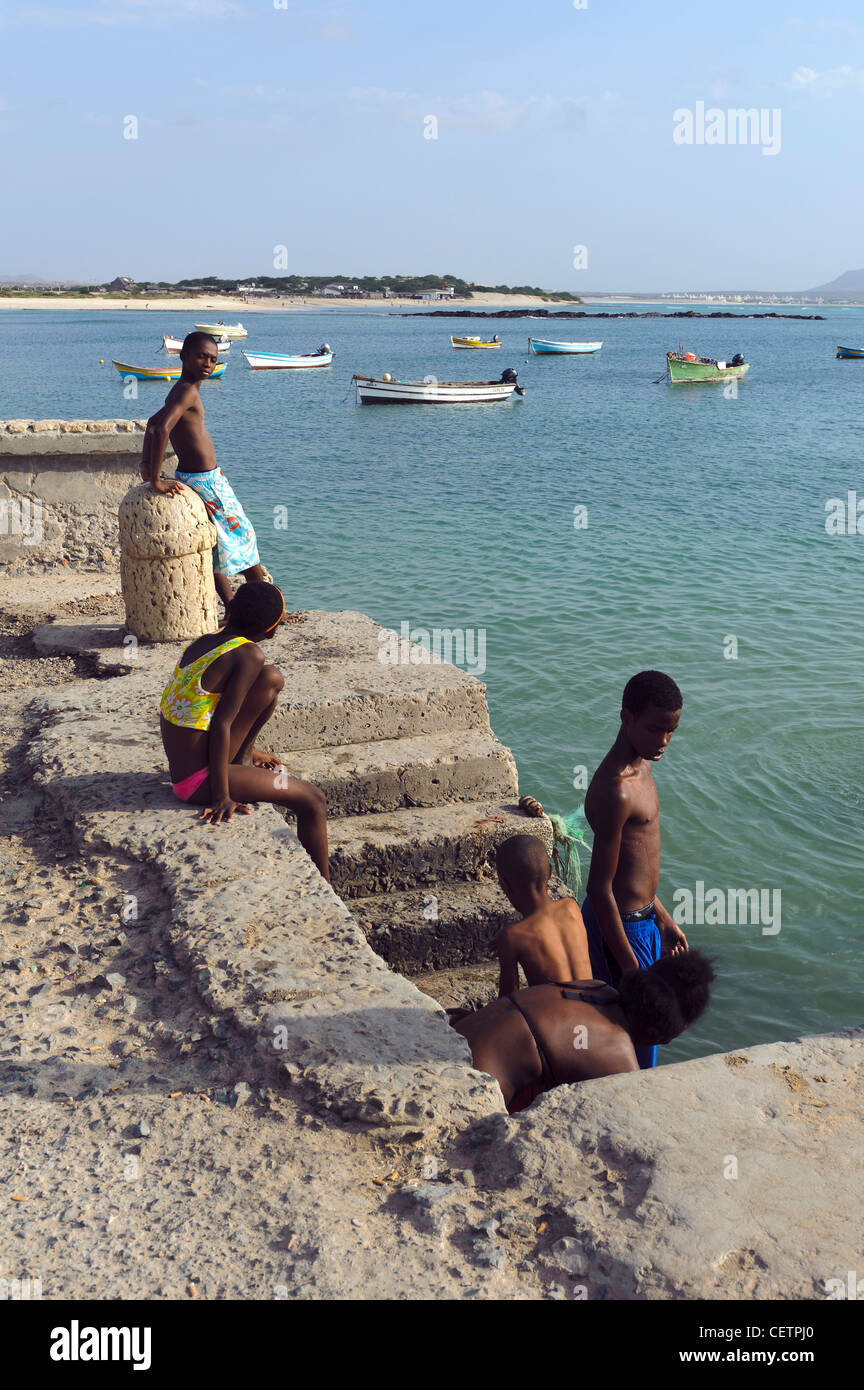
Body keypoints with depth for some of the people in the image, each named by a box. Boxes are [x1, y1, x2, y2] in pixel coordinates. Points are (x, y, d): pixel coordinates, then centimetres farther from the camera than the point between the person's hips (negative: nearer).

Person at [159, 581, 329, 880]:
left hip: (181, 767, 8)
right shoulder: (249, 655, -17)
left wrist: (245, 751, 32)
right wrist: (221, 796, -19)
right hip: (198, 781, -8)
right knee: (312, 799, 1)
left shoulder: (203, 642, 7)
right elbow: (221, 724, -21)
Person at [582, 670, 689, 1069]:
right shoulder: (615, 790, -26)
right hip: (621, 928, -9)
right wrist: (631, 970, -21)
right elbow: (599, 889, -25)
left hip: (641, 918, 9)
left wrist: (661, 917, 21)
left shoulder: (639, 766, 5)